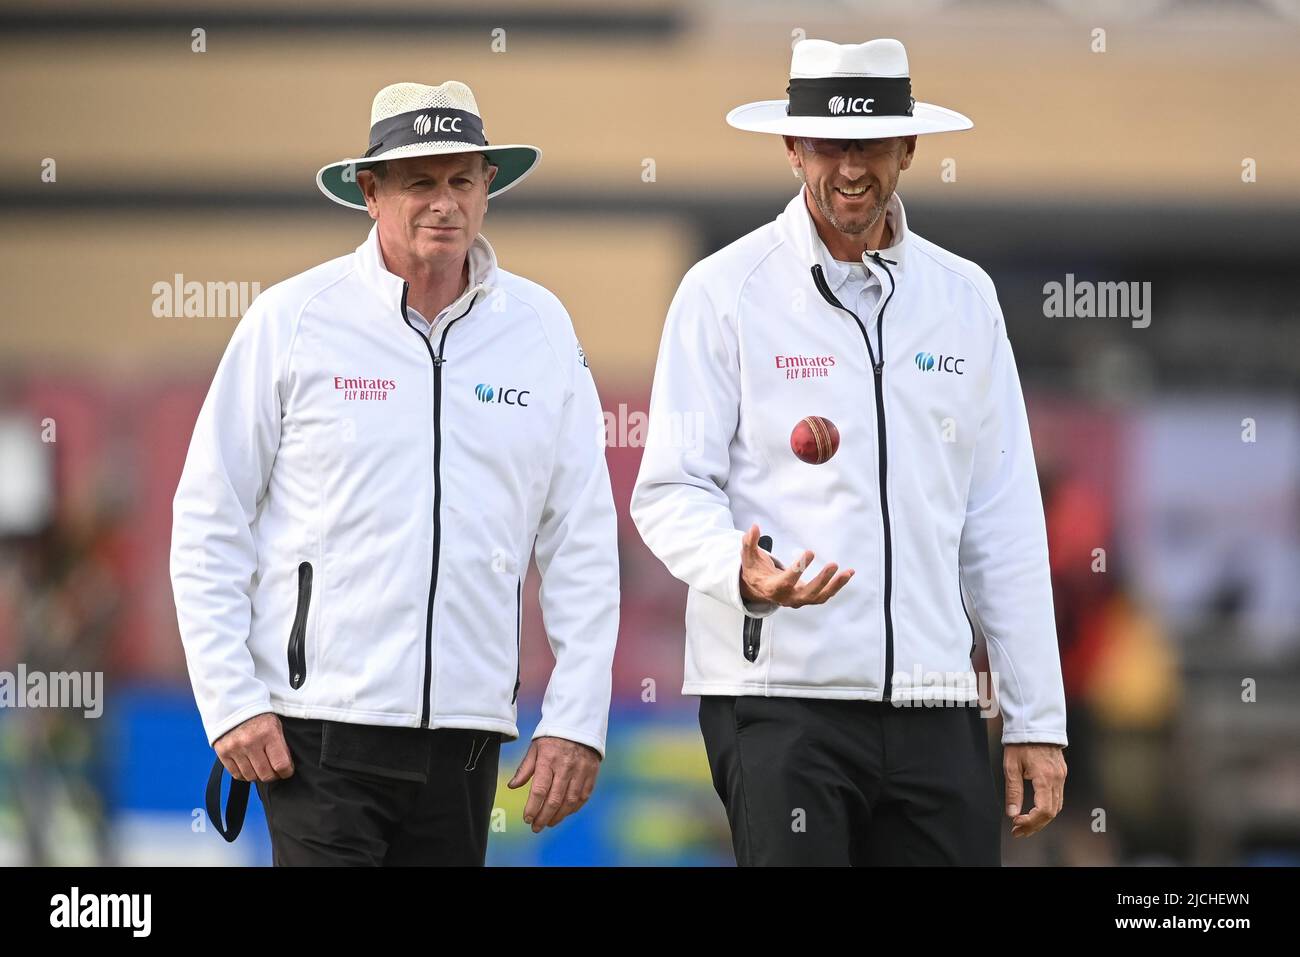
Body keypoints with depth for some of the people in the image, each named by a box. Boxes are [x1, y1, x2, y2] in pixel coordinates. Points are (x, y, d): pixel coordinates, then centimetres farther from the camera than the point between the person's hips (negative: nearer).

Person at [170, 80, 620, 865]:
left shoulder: (540, 328, 8)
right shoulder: (292, 321, 0)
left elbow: (583, 543, 10)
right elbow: (208, 527, 1)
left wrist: (577, 720, 4)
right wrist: (231, 704, -5)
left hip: (466, 734, 3)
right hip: (321, 730, -3)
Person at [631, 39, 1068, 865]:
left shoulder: (964, 297, 13)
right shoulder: (725, 292, 1)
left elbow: (1004, 519, 13)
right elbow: (669, 493, -3)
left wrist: (1038, 719, 9)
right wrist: (741, 571, -25)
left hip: (935, 704, 4)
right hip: (779, 696, -4)